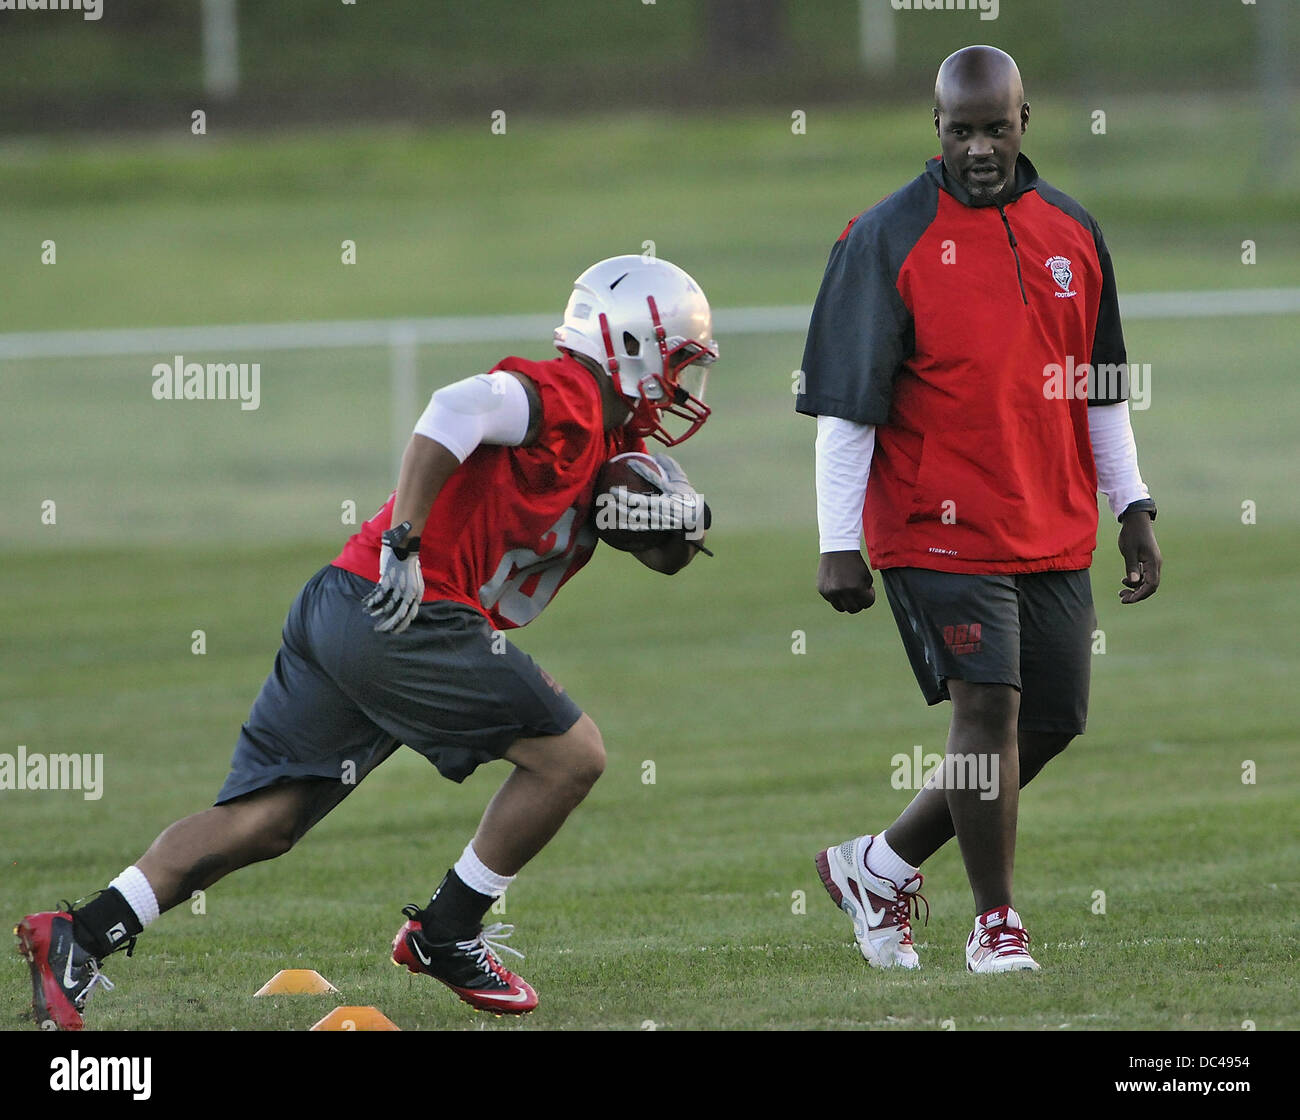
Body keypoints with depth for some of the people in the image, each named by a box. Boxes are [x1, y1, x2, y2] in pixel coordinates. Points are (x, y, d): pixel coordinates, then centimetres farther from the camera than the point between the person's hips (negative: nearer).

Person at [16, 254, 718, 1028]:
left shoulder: (607, 441, 22)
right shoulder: (562, 398, -8)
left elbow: (662, 558, 28)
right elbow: (457, 410, -25)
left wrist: (681, 521, 4)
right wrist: (403, 545, -28)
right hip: (403, 618, -9)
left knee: (262, 821, 5)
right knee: (571, 754, 0)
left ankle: (80, 936, -4)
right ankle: (446, 936, 9)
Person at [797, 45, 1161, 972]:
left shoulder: (1072, 233, 10)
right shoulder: (889, 238, -7)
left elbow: (1101, 388, 19)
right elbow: (845, 401, -7)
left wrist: (1133, 510, 15)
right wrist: (839, 544, -10)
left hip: (1056, 532, 6)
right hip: (939, 526, -6)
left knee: (1052, 721, 7)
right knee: (989, 708, -11)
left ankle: (883, 863, 23)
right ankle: (996, 924, 2)